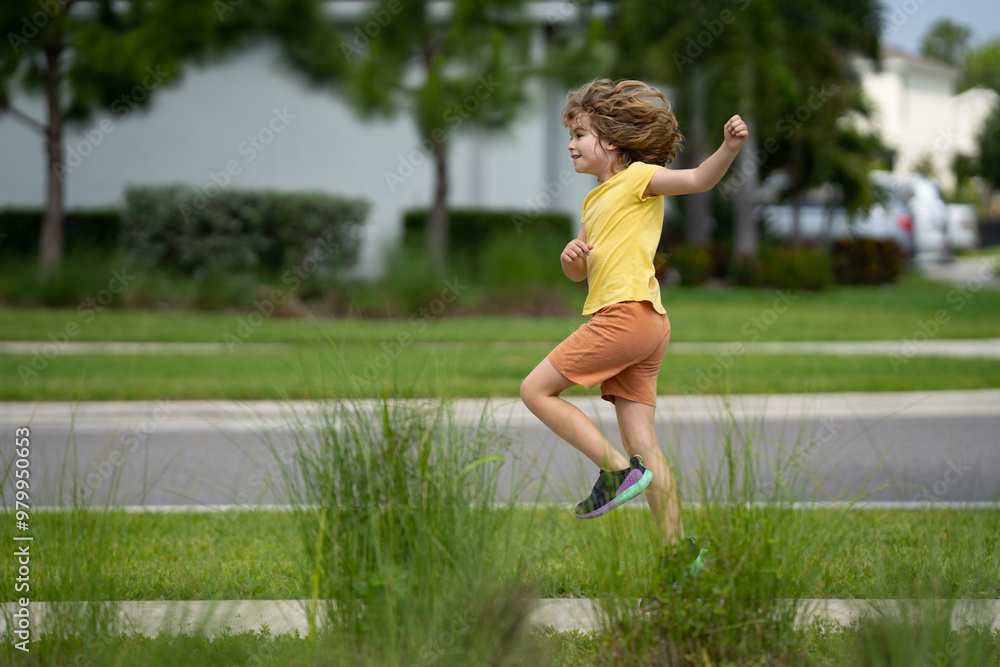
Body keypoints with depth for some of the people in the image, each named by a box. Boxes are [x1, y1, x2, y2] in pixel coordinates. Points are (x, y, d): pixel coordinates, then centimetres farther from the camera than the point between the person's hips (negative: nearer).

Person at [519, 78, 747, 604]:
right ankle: (677, 553, 0)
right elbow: (578, 273, 27)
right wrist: (572, 256, 3)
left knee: (536, 390, -7)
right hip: (643, 327, 9)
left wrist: (730, 148, -31)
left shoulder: (638, 178, 1)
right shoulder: (597, 200, 26)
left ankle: (616, 470, -9)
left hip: (628, 311, -9)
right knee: (643, 443, 4)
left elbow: (699, 180, -12)